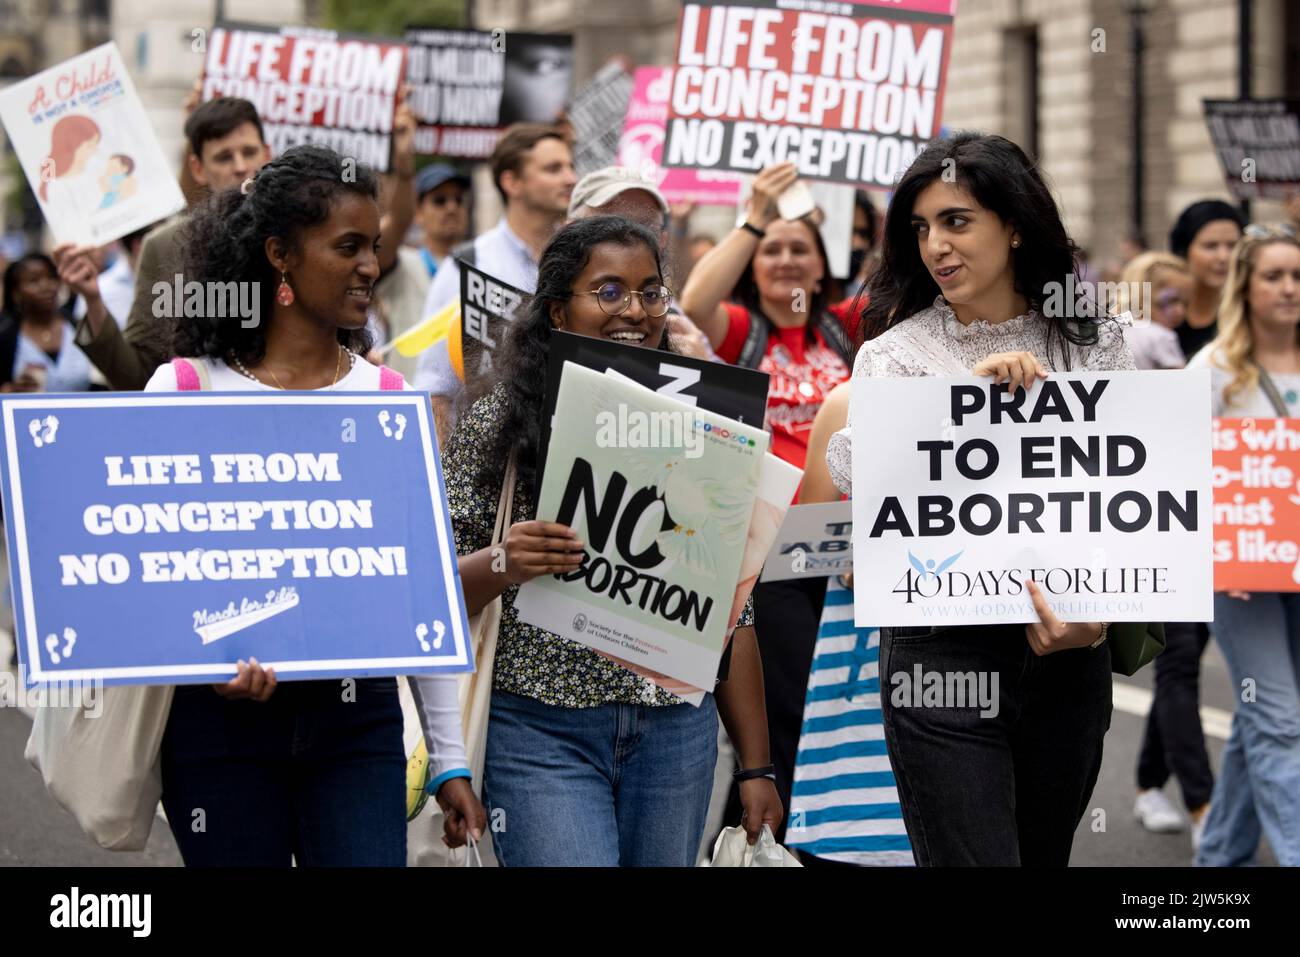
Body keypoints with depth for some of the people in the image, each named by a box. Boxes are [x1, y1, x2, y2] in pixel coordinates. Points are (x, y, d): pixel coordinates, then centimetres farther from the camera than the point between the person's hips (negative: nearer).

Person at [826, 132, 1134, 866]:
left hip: (1068, 657, 3)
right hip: (942, 649, -3)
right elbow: (853, 469, -17)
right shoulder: (894, 355, 1)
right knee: (973, 858, -9)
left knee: (1045, 853, 13)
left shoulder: (1096, 344, 6)